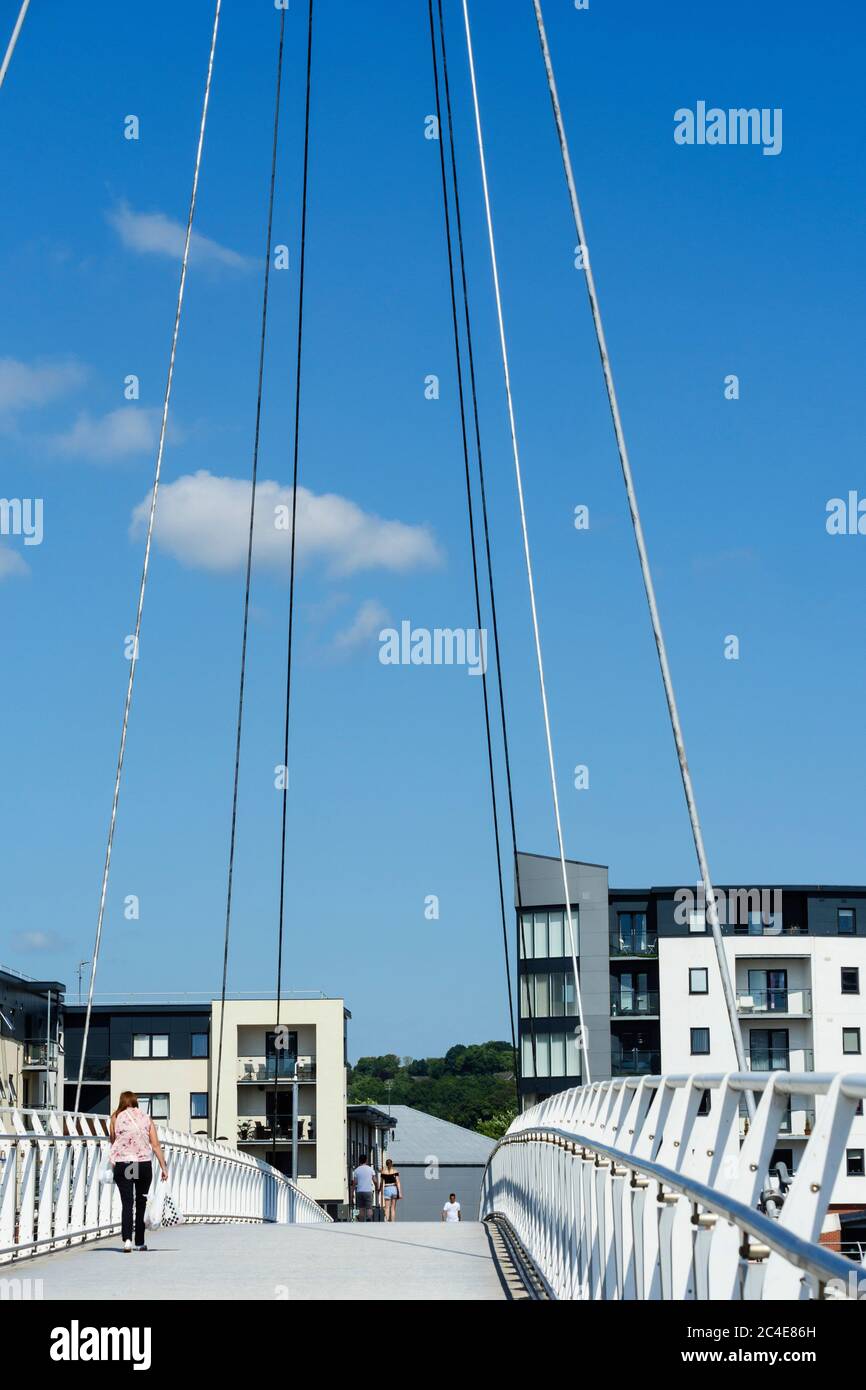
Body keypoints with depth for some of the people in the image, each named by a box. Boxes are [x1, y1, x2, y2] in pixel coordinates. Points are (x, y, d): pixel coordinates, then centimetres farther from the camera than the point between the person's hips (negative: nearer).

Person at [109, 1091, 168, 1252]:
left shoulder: (116, 1118, 5)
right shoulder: (146, 1118, 8)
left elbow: (113, 1142, 11)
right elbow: (156, 1145, 3)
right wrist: (164, 1167, 3)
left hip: (122, 1164, -2)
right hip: (144, 1163, 2)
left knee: (127, 1202, -4)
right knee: (141, 1202, 15)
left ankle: (127, 1239, -23)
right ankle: (139, 1242, 20)